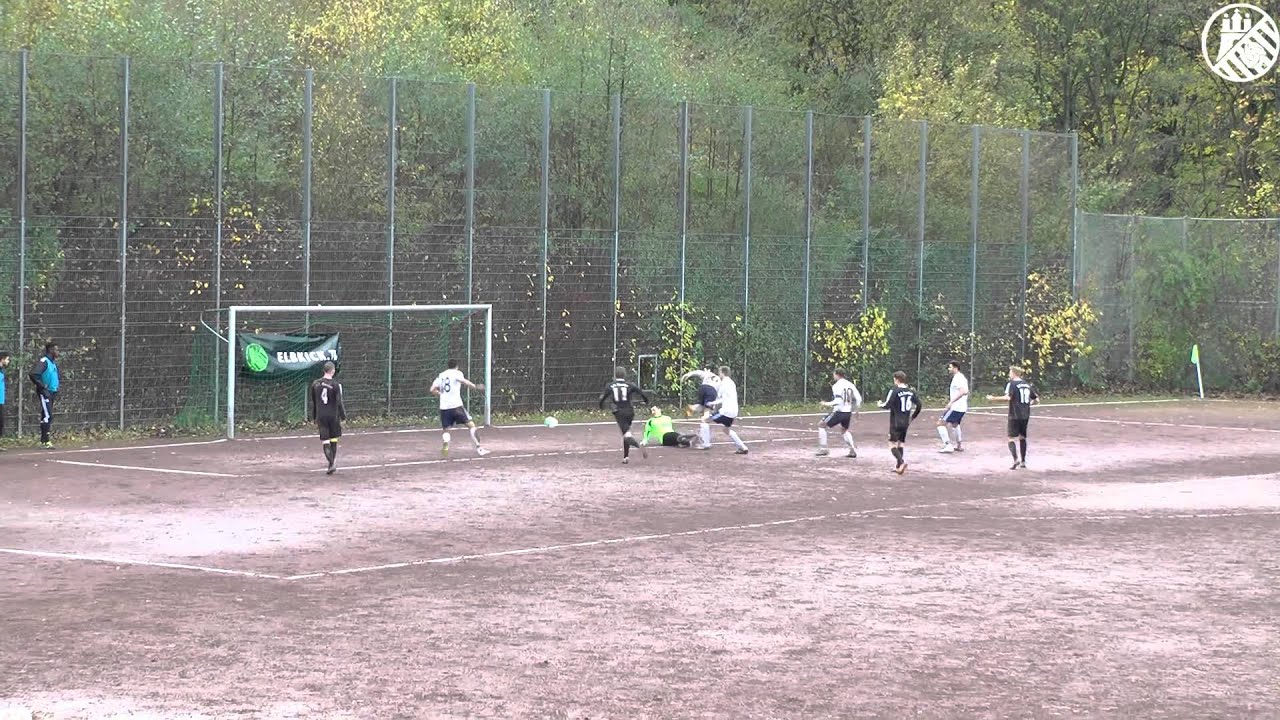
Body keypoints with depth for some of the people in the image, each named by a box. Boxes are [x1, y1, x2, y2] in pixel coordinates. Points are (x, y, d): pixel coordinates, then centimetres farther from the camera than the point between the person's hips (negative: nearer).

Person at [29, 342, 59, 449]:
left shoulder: (54, 362, 16)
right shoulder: (43, 361, -13)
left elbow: (58, 376, 34)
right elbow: (33, 374, -25)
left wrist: (57, 386, 19)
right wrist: (42, 387, -19)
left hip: (52, 393, 9)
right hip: (45, 393, -9)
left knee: (46, 417, 12)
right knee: (47, 416, -14)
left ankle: (43, 441, 16)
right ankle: (45, 441, -14)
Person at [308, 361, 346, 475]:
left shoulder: (315, 384, 4)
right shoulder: (336, 385, -9)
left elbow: (313, 403, 11)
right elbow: (339, 403, -10)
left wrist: (314, 418, 20)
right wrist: (343, 417, -2)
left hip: (321, 416, 2)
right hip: (333, 416, -2)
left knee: (325, 441, 0)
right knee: (334, 441, 13)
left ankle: (331, 463, -20)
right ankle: (332, 464, 17)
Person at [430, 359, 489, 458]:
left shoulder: (441, 375, 18)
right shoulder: (457, 373, 4)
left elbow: (432, 390, 14)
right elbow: (463, 380, -18)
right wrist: (476, 387, -24)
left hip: (444, 407, 4)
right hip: (456, 405, -4)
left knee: (446, 430, 15)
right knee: (471, 425, 3)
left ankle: (444, 448, -13)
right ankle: (478, 449, -5)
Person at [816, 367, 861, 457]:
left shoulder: (837, 386, -12)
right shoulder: (850, 385, 9)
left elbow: (838, 401, -23)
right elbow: (858, 399, 10)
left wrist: (827, 404, -13)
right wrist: (854, 411, 22)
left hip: (839, 412, -7)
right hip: (848, 412, 7)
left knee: (821, 426, 6)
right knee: (845, 430, 29)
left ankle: (823, 449, 0)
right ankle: (853, 450, 17)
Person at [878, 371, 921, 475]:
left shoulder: (894, 390, -13)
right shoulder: (911, 392, 5)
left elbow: (887, 405, -17)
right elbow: (919, 406, 6)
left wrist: (881, 404, 6)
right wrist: (912, 417, 19)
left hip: (895, 423, -6)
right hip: (906, 423, 6)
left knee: (892, 444, -4)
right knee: (900, 444, 17)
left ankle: (902, 462, -24)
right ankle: (899, 467, 17)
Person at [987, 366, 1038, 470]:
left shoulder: (1012, 384, -7)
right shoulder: (1027, 384, 12)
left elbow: (1007, 397, -23)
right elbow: (1036, 399, 15)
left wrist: (993, 398, -14)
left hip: (1015, 415, -6)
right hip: (1026, 416, 6)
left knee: (1012, 438, -4)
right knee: (1022, 437, 18)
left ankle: (1016, 459, -23)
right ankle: (1023, 461, 20)